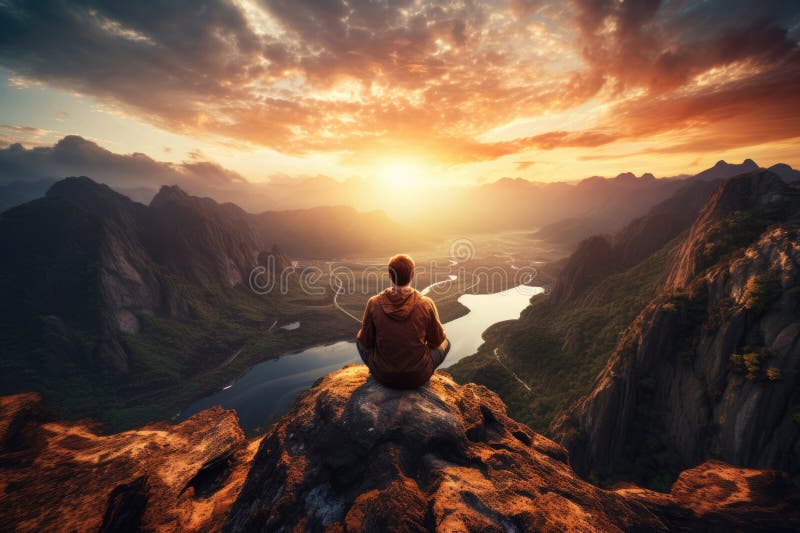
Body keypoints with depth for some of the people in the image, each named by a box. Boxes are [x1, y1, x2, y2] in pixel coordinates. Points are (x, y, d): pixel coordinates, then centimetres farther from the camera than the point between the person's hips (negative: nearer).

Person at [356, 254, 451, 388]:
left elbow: (366, 341, -3)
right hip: (418, 375, 0)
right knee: (445, 343, 27)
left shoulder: (374, 303, -17)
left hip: (383, 374, 1)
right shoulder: (426, 304, -18)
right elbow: (437, 340, -3)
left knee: (360, 339, 28)